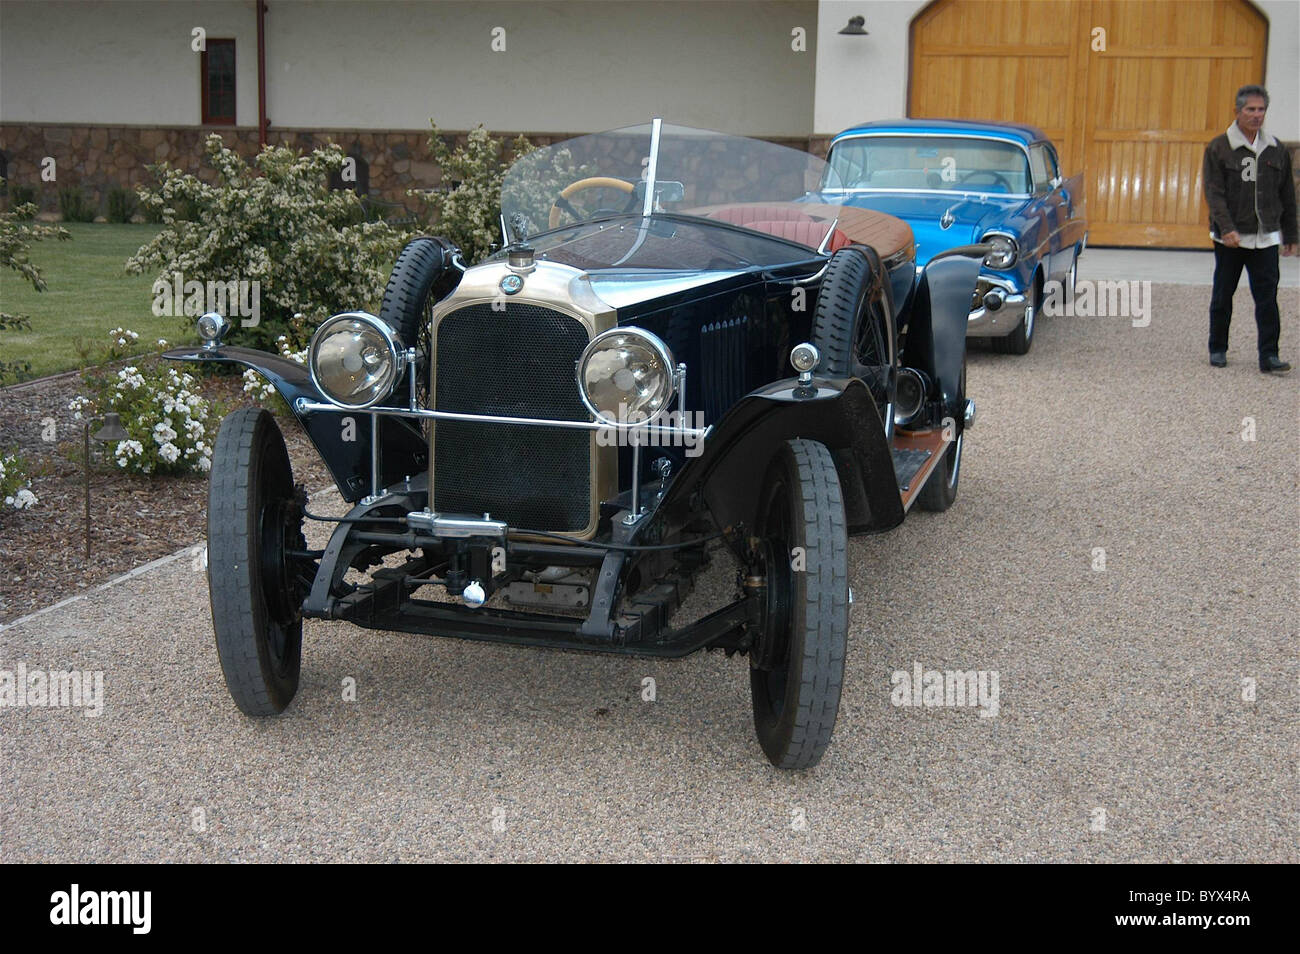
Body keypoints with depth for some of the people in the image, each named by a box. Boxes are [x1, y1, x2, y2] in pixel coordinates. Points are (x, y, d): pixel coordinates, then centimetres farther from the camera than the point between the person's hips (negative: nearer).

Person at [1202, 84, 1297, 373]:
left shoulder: (1276, 150, 9)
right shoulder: (1219, 148, -2)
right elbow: (1214, 193, -9)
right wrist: (1226, 228, -20)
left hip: (1265, 238, 2)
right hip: (1229, 239, -2)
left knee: (1267, 298, -4)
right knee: (1222, 296, 9)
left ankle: (1269, 355, -3)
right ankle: (1218, 349, 23)